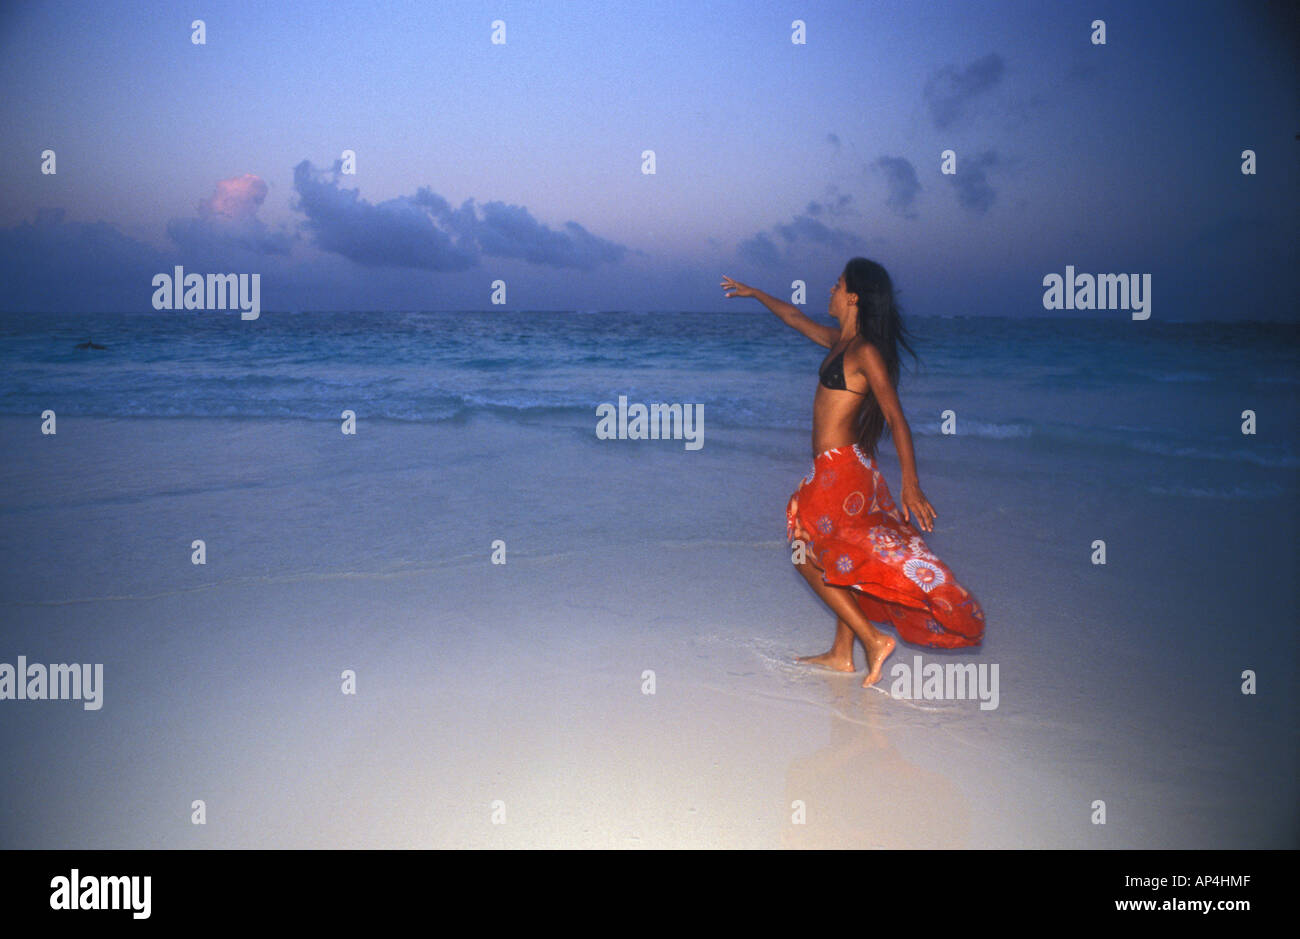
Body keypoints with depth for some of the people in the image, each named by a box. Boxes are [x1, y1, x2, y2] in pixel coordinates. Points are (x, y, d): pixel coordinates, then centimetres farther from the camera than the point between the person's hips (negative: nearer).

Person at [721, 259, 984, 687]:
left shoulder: (865, 353, -15)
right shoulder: (841, 341, 11)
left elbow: (896, 419, -21)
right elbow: (796, 318, 29)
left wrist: (911, 485, -28)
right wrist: (754, 293, 41)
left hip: (842, 469, -9)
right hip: (840, 468, 9)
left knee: (807, 555, 0)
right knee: (840, 562, 14)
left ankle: (872, 640, 1)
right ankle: (842, 653, 24)